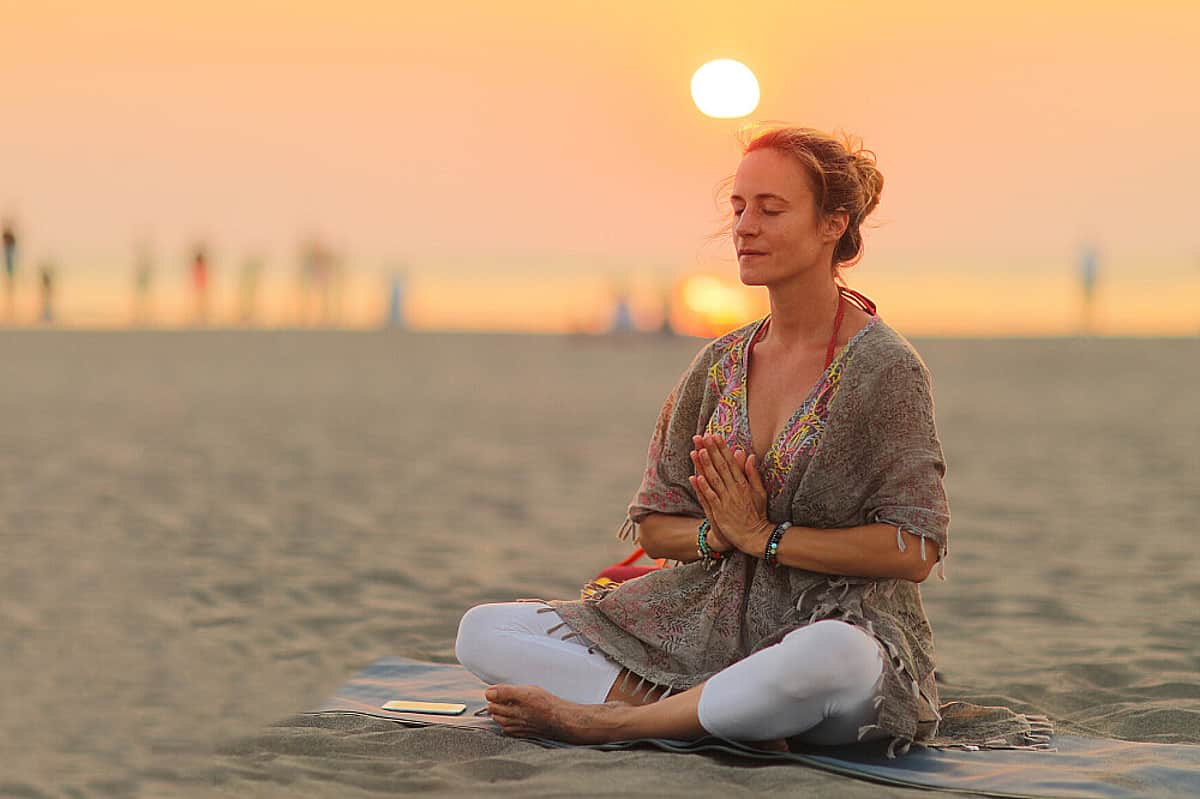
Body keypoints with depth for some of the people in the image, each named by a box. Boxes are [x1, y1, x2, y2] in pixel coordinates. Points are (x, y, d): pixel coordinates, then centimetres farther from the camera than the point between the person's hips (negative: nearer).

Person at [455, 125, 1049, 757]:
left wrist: (764, 536, -12)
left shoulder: (885, 368, -7)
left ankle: (603, 719, -25)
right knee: (484, 632, -8)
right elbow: (654, 527, 12)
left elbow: (914, 551, -14)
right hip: (713, 627, 6)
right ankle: (721, 715, -23)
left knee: (831, 659, -46)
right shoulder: (720, 364, 10)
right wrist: (717, 535, -10)